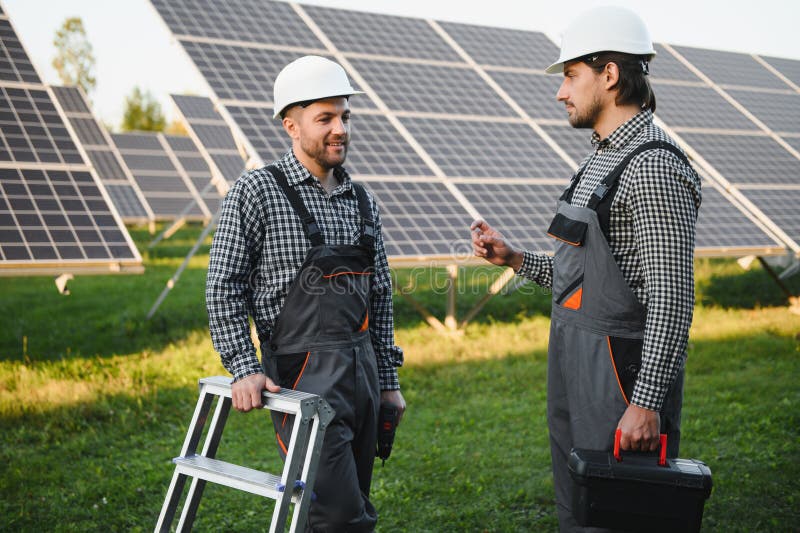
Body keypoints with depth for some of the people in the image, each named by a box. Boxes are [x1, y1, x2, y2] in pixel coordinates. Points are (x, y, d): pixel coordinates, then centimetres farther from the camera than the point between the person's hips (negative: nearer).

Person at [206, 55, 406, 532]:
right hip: (303, 373, -6)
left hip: (361, 370, 7)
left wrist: (388, 380, 16)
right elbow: (224, 287, -5)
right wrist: (244, 368, -13)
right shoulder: (257, 192, -4)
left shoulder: (362, 201, 13)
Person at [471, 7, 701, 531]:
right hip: (579, 377, 10)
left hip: (624, 381, -10)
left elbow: (672, 297, -21)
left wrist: (646, 403, -24)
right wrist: (516, 259, 13)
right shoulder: (603, 159, 15)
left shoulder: (654, 167, -16)